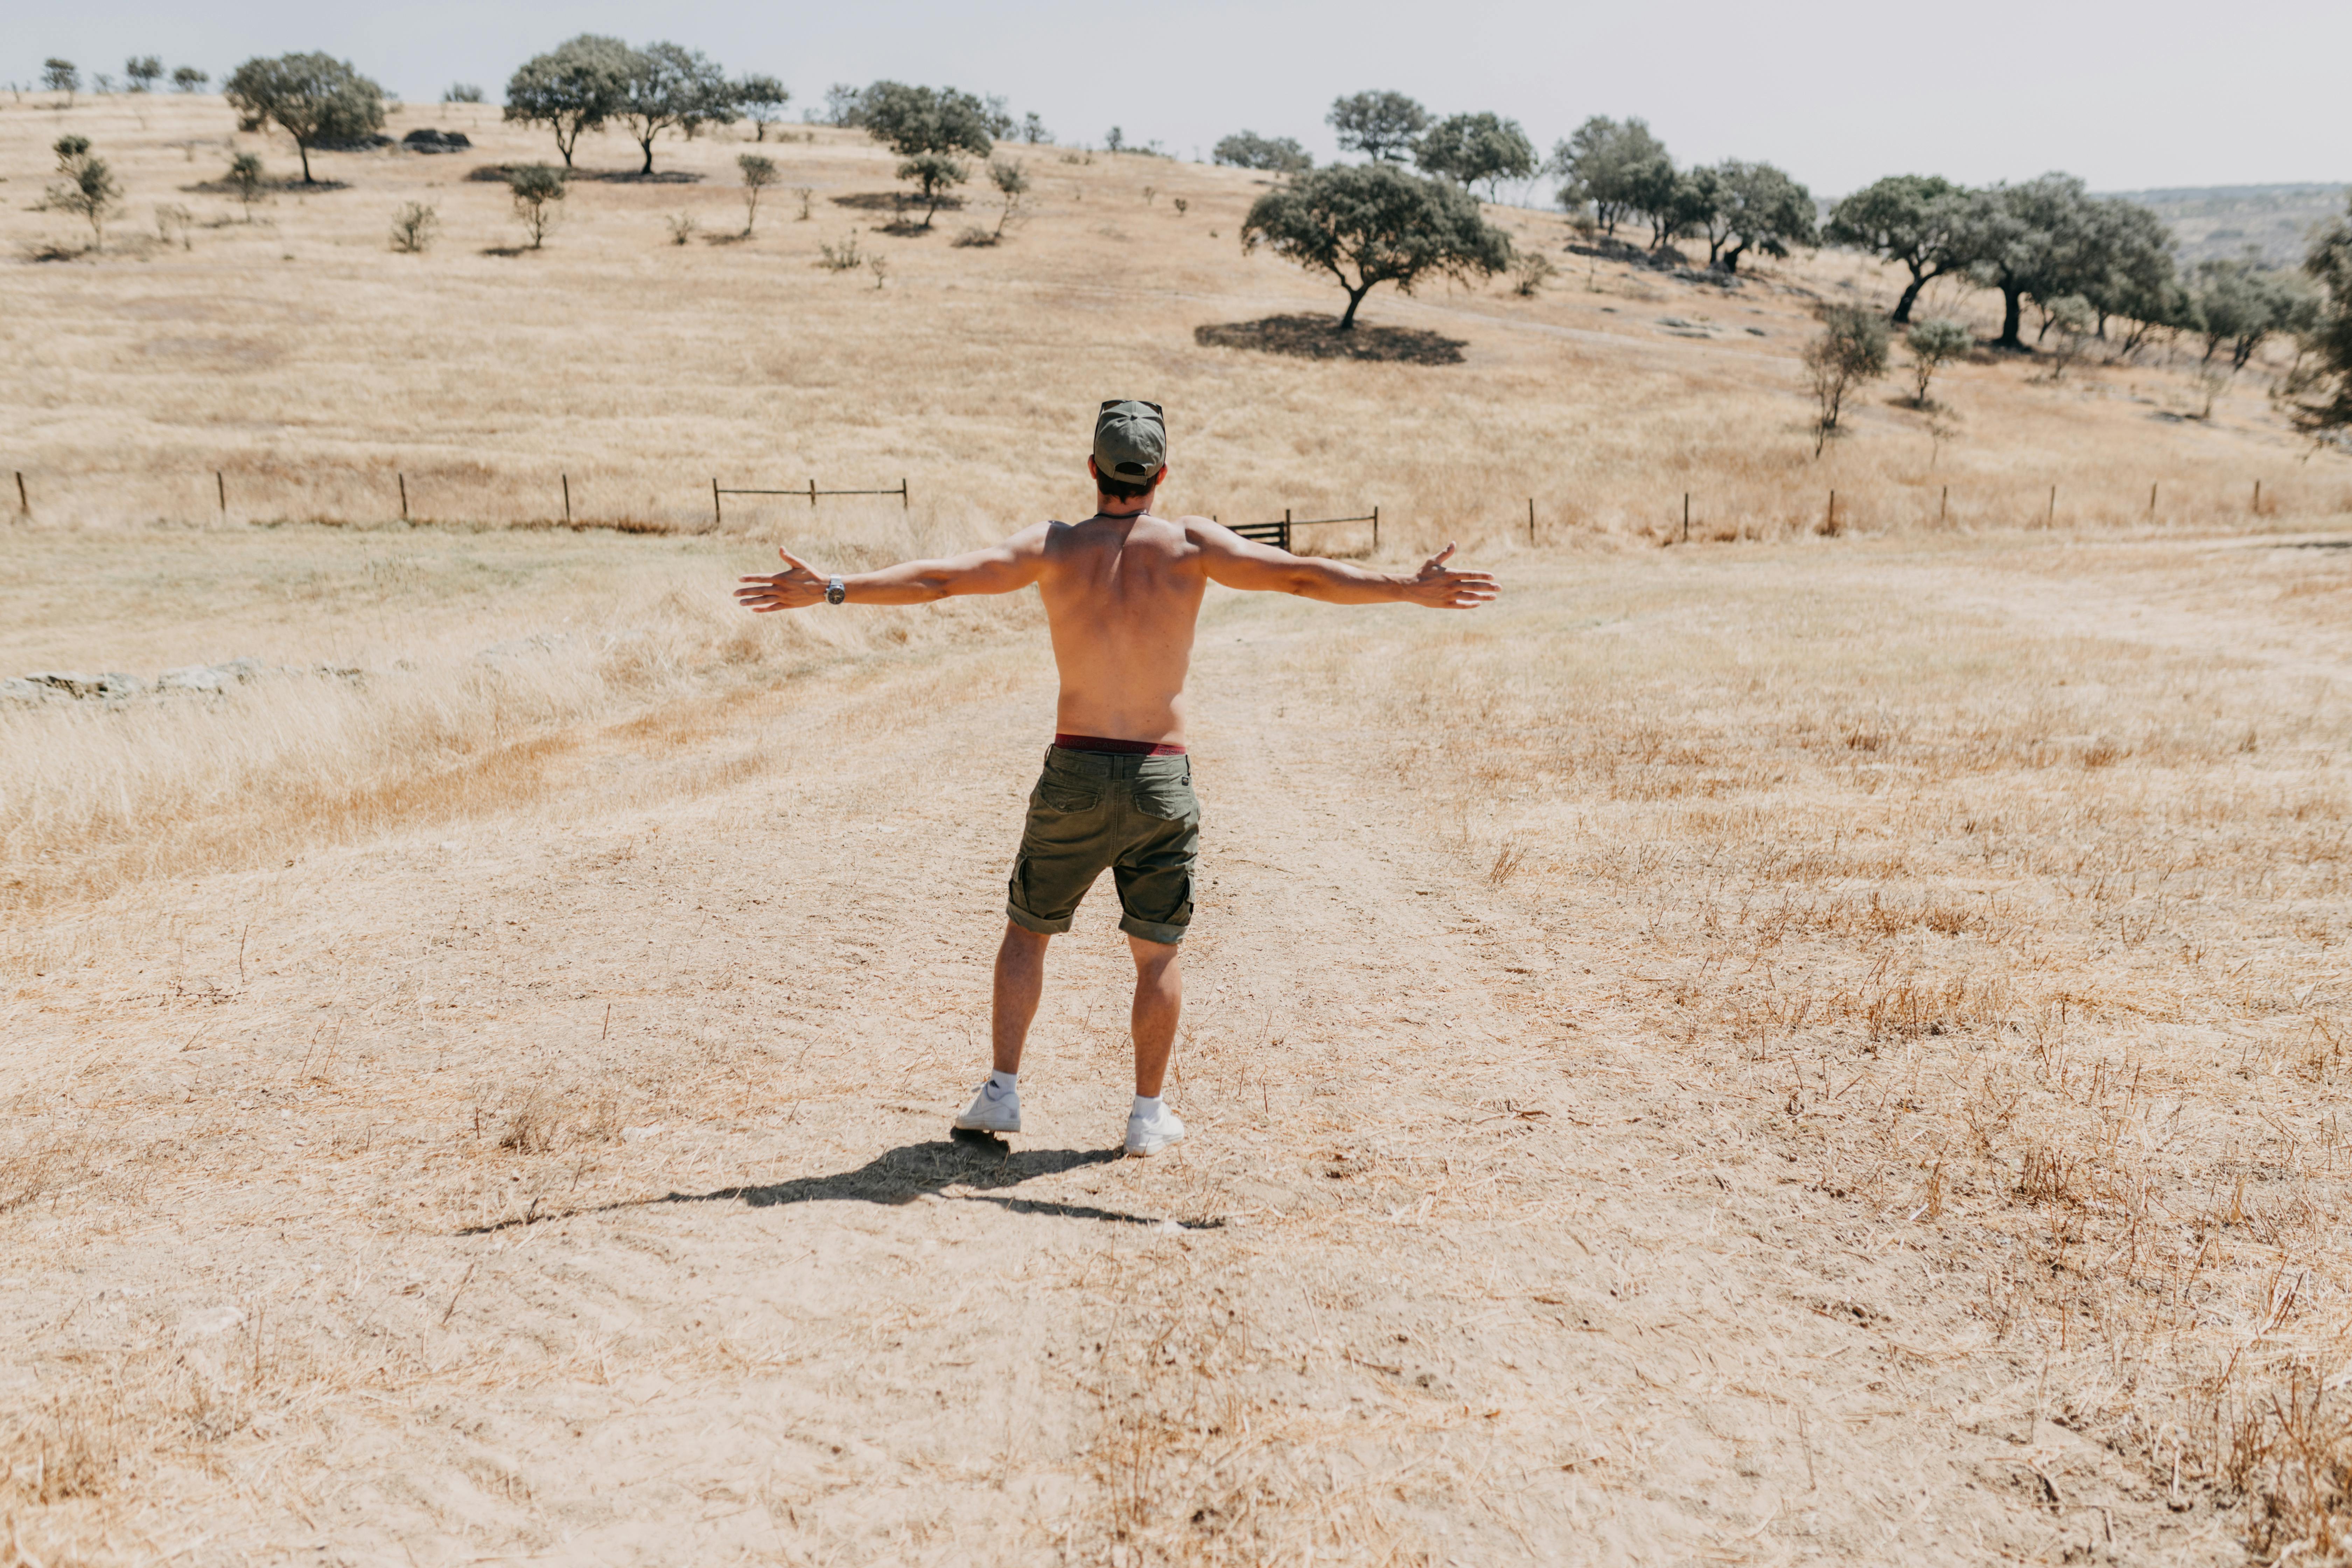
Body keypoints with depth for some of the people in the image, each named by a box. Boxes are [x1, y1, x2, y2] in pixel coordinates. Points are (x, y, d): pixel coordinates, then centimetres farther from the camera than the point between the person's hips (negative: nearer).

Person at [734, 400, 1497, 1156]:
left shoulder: (1055, 547, -3)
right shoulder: (1189, 544, -5)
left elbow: (938, 578, -8)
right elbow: (1304, 574, -6)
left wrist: (831, 588, -4)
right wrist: (1415, 589, -1)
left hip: (1074, 775, 0)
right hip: (1161, 781, 0)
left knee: (1026, 931, 17)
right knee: (1157, 952, 14)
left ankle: (1002, 1092, 13)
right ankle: (1148, 1114, 16)